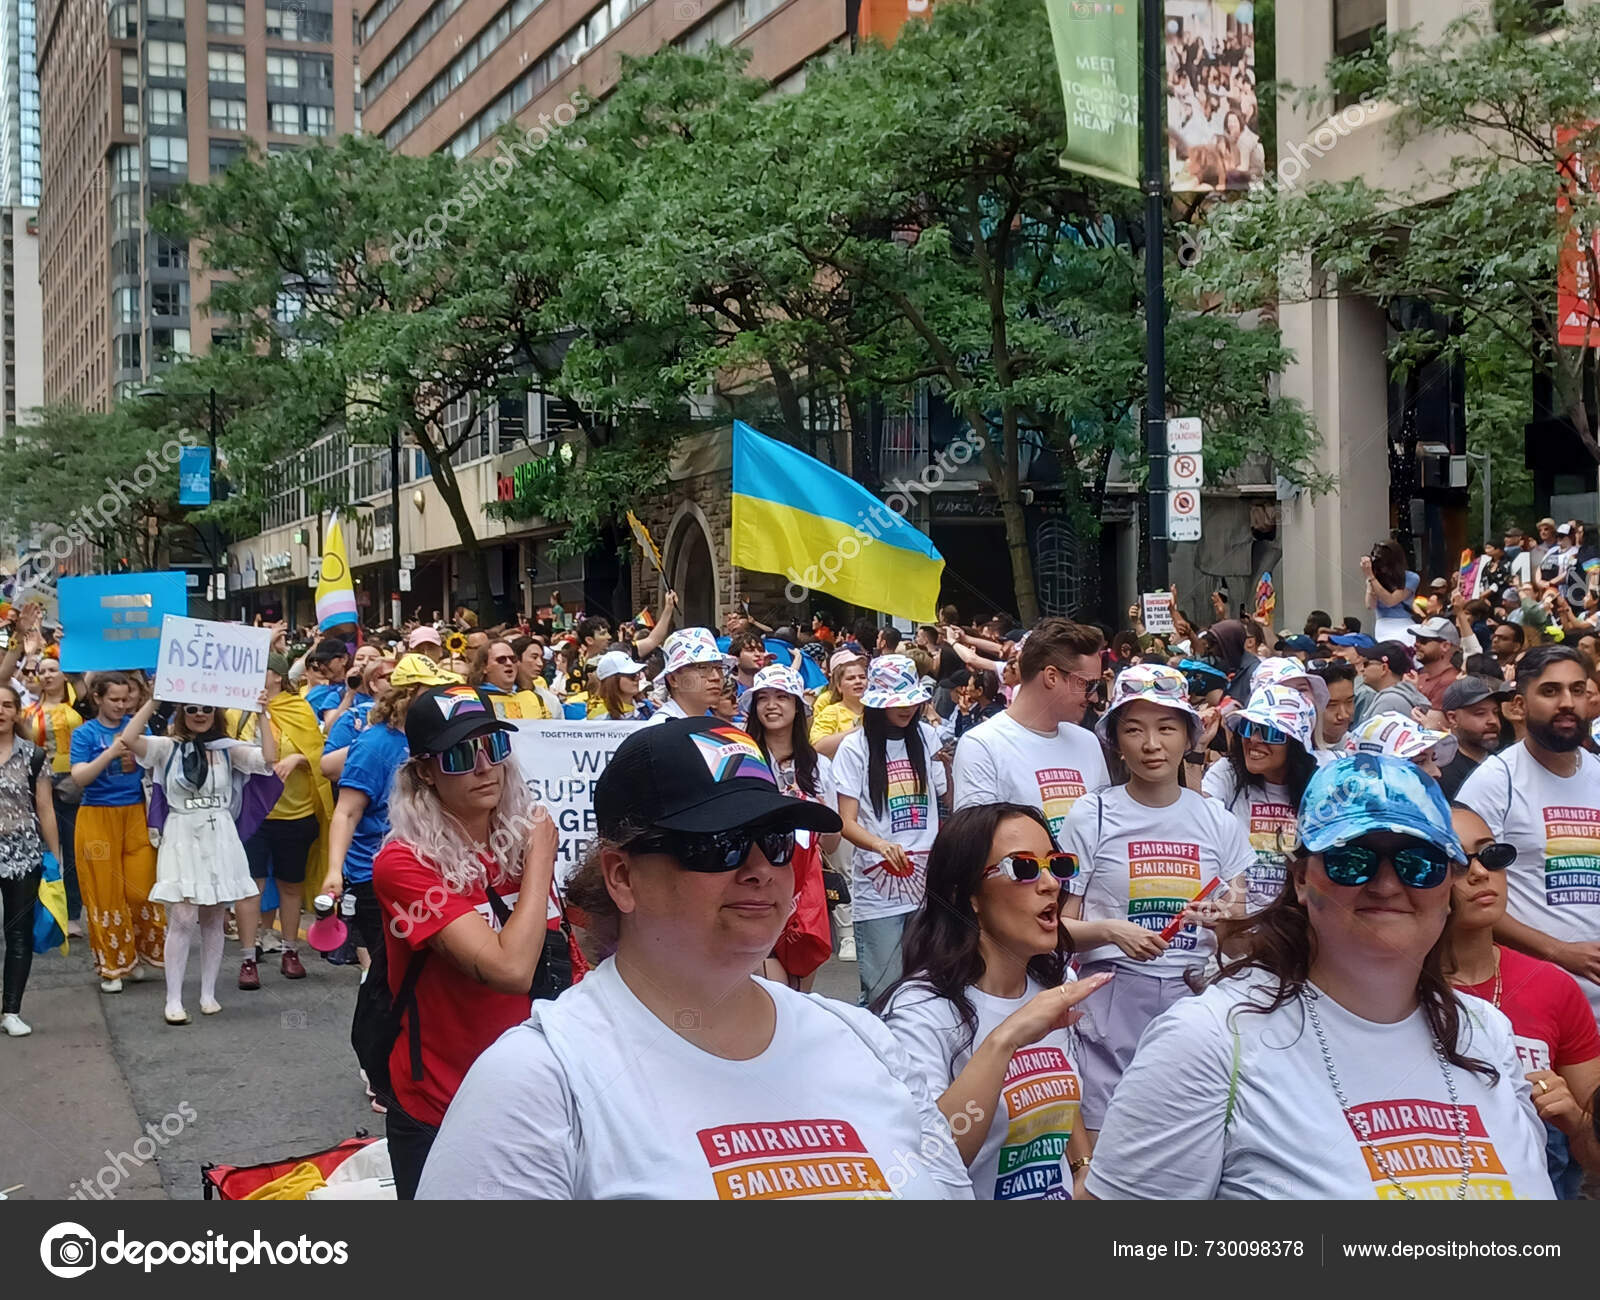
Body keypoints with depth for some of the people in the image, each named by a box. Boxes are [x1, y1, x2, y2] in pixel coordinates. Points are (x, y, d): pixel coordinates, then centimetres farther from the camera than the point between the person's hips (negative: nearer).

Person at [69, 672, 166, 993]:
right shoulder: (85, 733, -1)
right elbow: (79, 778, -13)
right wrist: (111, 753, -23)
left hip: (136, 815, 2)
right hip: (98, 818, -2)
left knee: (141, 890, -2)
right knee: (106, 892, 1)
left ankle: (136, 954, 19)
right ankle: (112, 967, 12)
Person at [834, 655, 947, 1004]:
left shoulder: (927, 737, 9)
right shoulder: (854, 747, -4)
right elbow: (846, 821, -7)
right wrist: (881, 845, -26)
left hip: (928, 883, 4)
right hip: (878, 889, -4)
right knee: (883, 993, -4)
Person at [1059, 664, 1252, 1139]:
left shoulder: (1218, 822, 7)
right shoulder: (1091, 816, -1)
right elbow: (1061, 928, 1)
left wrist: (1229, 922, -10)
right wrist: (1109, 930, -18)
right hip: (1112, 1008, -2)